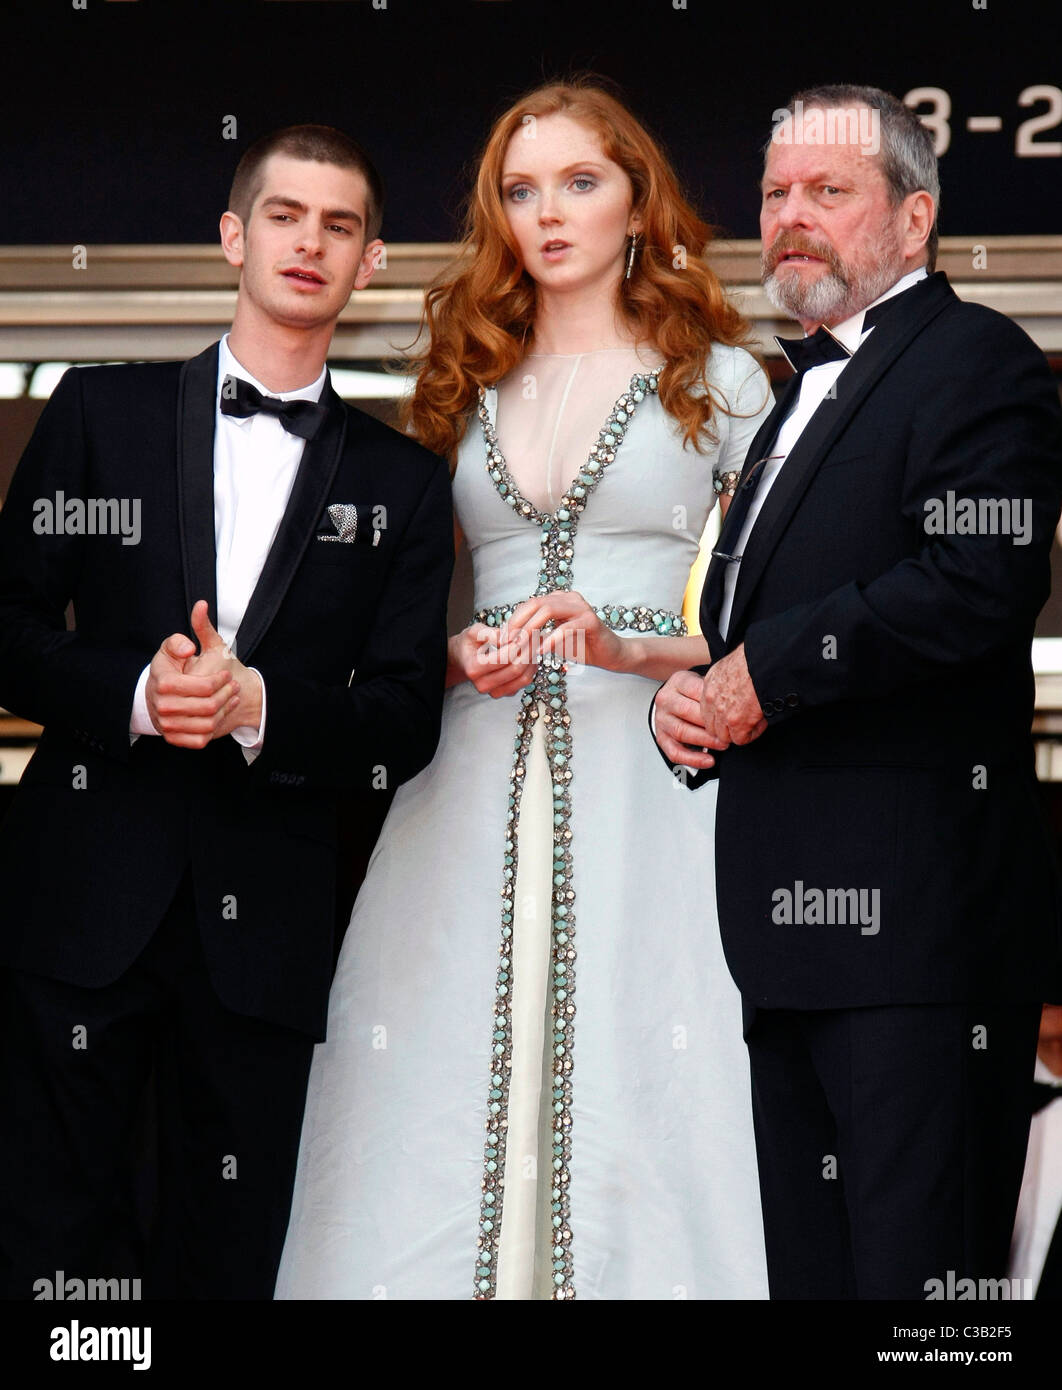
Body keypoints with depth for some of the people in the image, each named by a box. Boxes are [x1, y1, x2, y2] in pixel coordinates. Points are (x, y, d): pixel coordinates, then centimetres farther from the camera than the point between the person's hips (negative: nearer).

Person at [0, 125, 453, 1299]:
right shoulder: (101, 411, 10)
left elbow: (405, 725, 4)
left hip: (264, 924, 1)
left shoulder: (403, 484, 12)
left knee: (230, 1254, 5)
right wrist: (132, 693, -14)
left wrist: (256, 704, -14)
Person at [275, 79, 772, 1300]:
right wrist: (458, 652, -1)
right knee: (443, 1099, -3)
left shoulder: (716, 377, 8)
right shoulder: (469, 383, 17)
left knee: (638, 1098, -9)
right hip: (476, 777, 3)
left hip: (646, 770, -3)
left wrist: (632, 647, -12)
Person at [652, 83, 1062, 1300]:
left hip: (916, 917, -10)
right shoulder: (807, 389, 23)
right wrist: (690, 694, 7)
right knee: (809, 1262, 13)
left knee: (914, 1263, -8)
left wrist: (766, 673, -14)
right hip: (795, 918, 10)